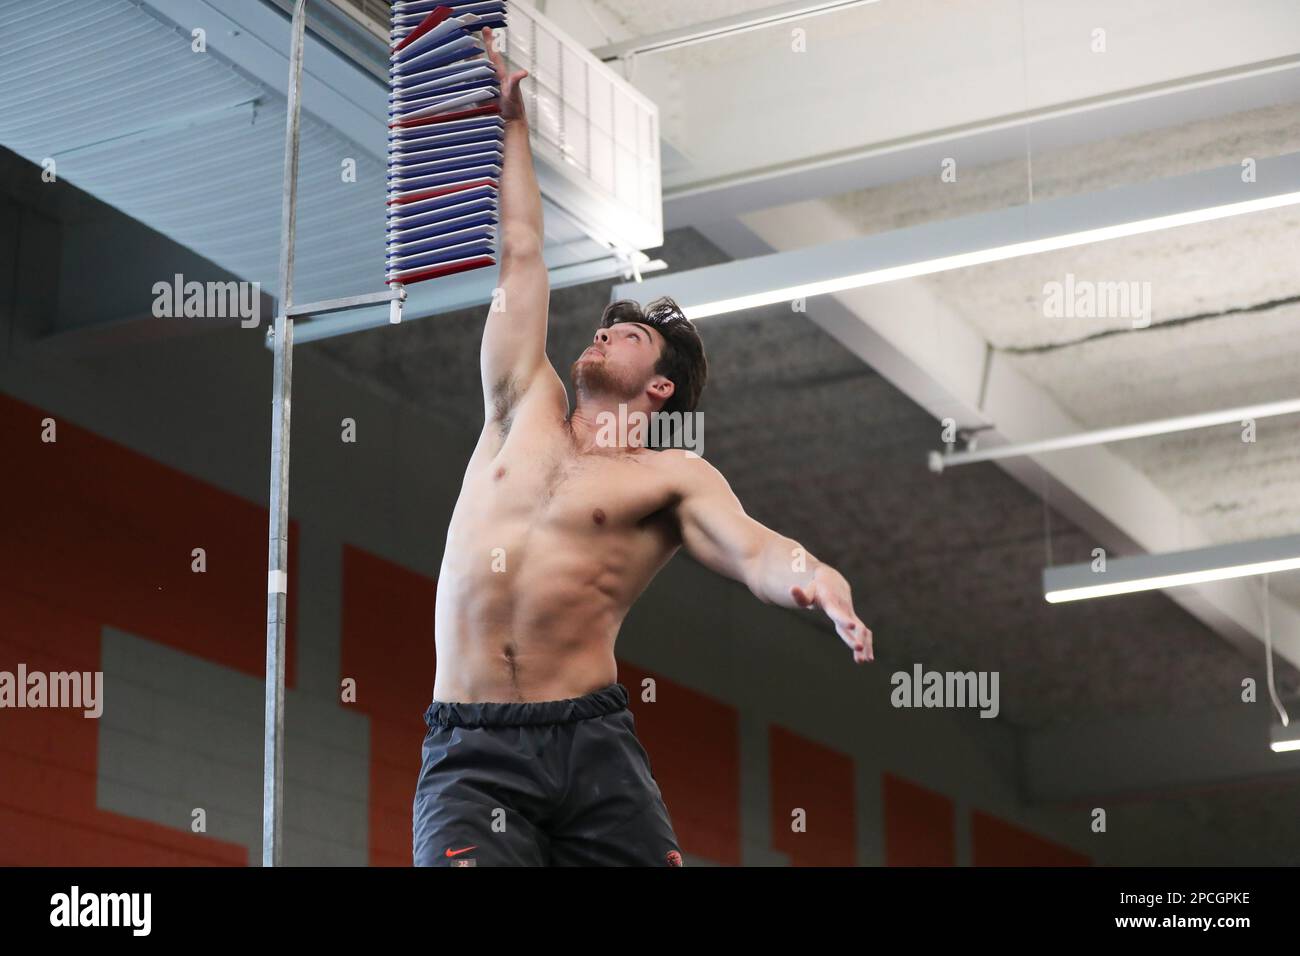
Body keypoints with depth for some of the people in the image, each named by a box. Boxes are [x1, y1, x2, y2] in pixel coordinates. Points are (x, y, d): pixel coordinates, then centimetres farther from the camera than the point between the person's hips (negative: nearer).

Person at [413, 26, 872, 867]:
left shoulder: (674, 475, 10)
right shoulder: (525, 412, 19)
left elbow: (751, 549, -9)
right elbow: (522, 256, 25)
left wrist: (817, 580, -32)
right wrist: (513, 121, 33)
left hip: (591, 741, -1)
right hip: (470, 749, 2)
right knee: (468, 856, -23)